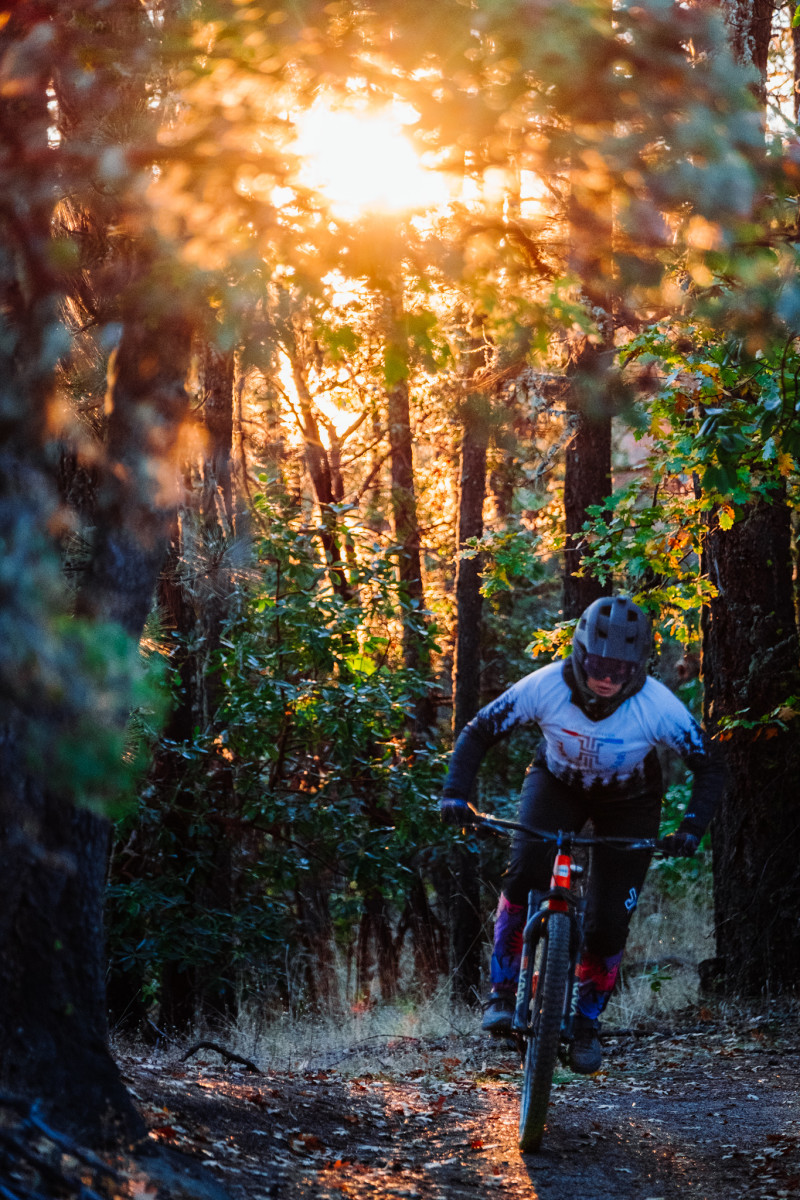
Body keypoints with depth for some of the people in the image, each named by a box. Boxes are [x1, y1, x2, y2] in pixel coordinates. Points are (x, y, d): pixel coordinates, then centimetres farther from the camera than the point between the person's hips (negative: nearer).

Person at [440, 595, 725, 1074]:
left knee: (609, 924, -8)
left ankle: (587, 1021, 18)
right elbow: (480, 733, -18)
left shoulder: (657, 705, -32)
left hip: (628, 803, 0)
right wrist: (455, 793, -32)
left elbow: (710, 763, -20)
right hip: (558, 783, 0)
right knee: (525, 873, -27)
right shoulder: (546, 686, -30)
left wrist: (693, 826, -34)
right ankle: (503, 993, -10)